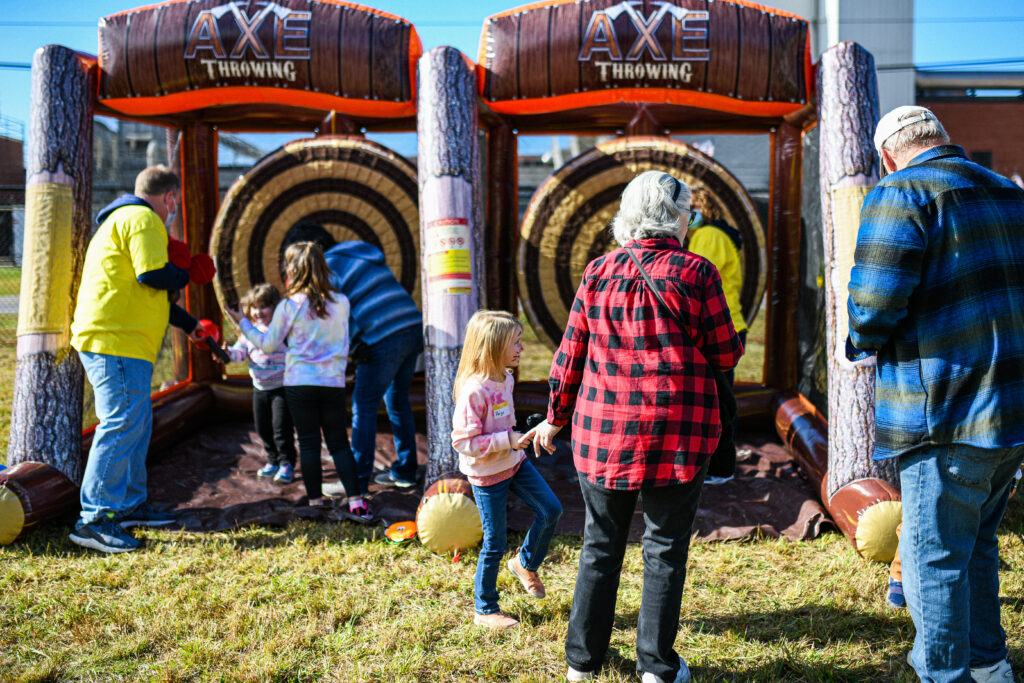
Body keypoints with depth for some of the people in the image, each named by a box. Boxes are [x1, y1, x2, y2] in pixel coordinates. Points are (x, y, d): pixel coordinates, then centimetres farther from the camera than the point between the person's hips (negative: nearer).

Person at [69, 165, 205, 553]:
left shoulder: (123, 219, 27)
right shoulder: (142, 218, -8)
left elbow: (144, 293, 32)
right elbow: (153, 275, -20)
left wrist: (188, 324, 36)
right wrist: (185, 276, 1)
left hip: (116, 340, 11)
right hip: (117, 341, -11)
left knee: (138, 423, 16)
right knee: (122, 424, -13)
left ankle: (131, 505, 24)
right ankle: (93, 520, -13)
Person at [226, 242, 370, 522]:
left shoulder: (288, 306, -7)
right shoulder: (341, 303, 0)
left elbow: (268, 343, 3)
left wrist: (243, 323, 16)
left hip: (299, 383, -2)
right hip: (334, 383, 2)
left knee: (309, 443, 8)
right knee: (339, 443, 6)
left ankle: (316, 500, 13)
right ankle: (356, 503, -3)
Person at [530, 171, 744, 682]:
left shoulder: (598, 272, 3)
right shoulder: (696, 273, -5)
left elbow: (571, 355, 7)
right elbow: (725, 355, -2)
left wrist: (556, 417, 19)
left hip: (604, 429, 3)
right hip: (675, 432, -3)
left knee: (600, 546, 14)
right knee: (665, 549, 8)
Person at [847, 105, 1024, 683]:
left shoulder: (902, 193, -10)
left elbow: (874, 301, -18)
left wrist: (864, 344, 3)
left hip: (947, 410, -8)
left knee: (935, 554, 3)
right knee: (977, 540, 23)